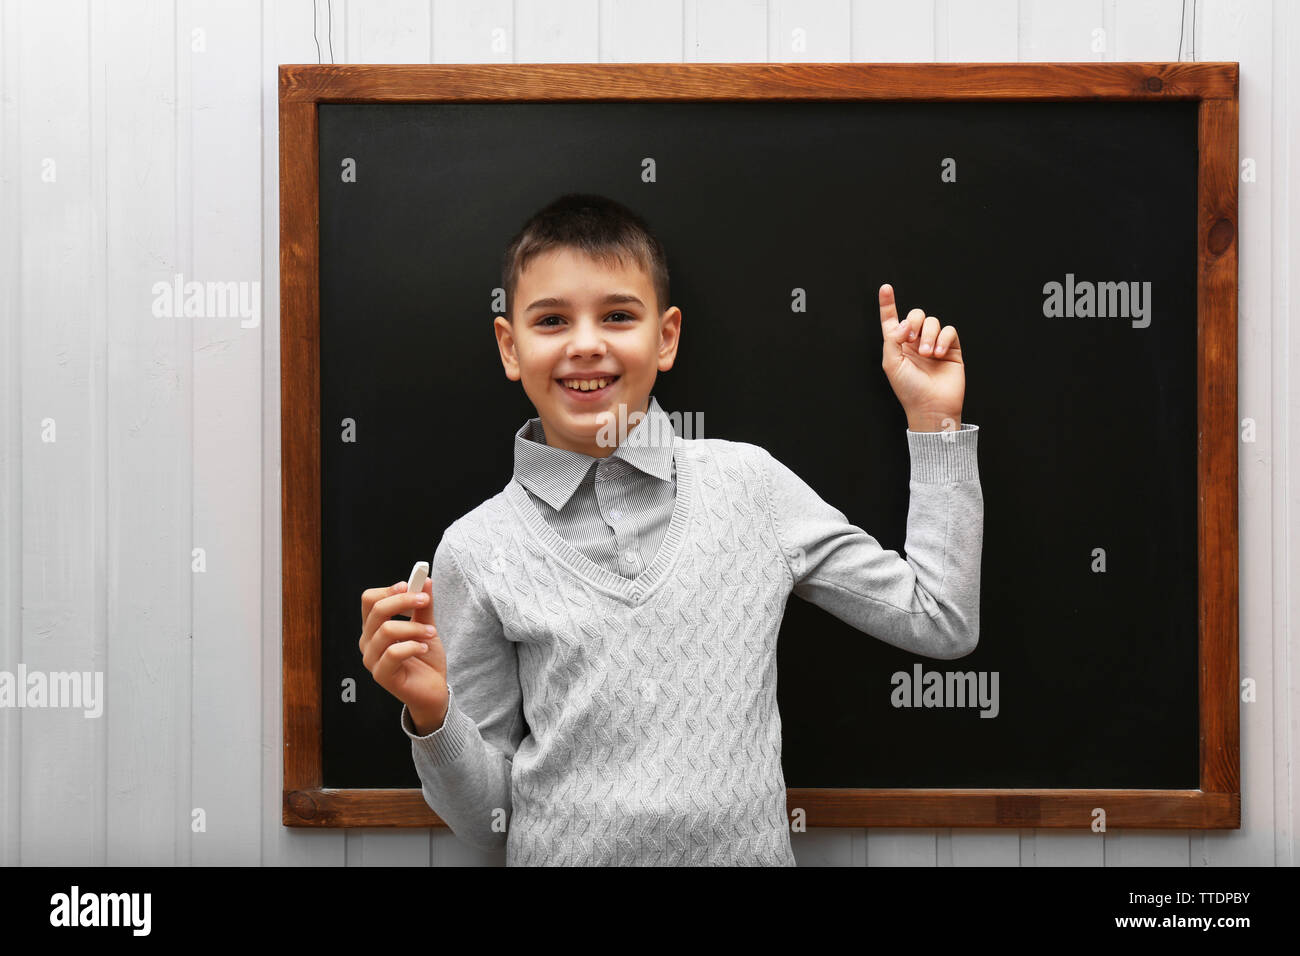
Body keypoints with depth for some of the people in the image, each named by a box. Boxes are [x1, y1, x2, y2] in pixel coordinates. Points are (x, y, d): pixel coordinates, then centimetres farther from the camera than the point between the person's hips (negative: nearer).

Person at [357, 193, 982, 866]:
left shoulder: (749, 481, -3)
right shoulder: (477, 551, -7)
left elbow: (940, 622, 1)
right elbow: (488, 816, -1)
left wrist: (934, 417, -1)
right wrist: (429, 713, -20)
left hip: (748, 851, 1)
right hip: (563, 854, -1)